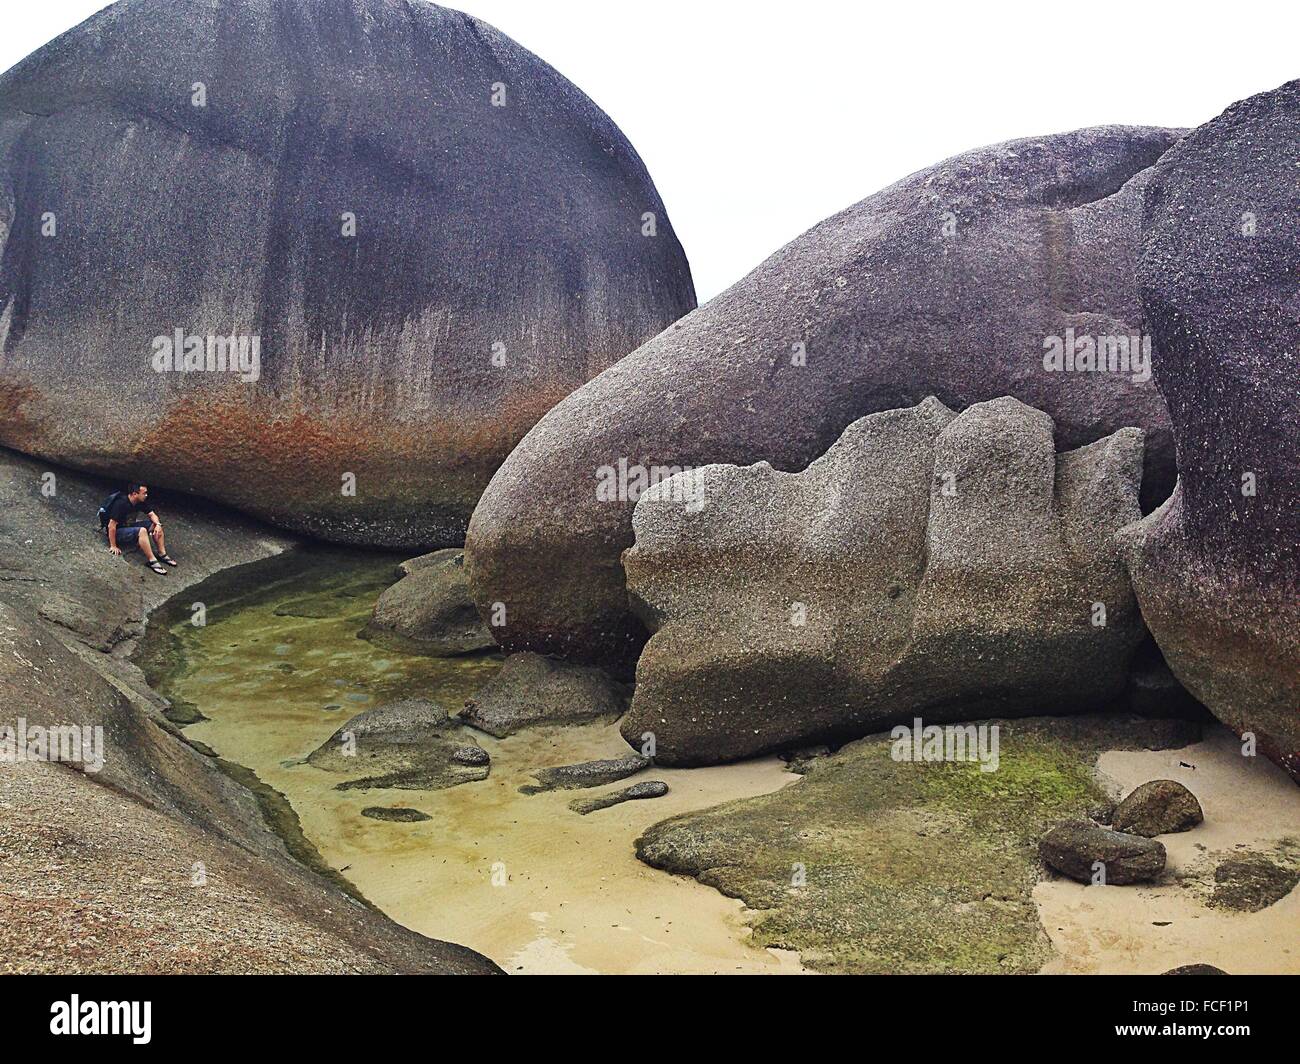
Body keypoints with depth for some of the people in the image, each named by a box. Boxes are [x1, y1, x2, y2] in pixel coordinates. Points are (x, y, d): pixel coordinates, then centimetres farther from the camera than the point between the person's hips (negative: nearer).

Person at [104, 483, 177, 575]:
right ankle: (152, 561, -32)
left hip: (130, 525, 8)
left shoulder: (141, 501, -5)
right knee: (142, 530, -34)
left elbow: (152, 514, 3)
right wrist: (113, 546, -24)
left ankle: (162, 554, -11)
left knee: (155, 524, -8)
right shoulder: (121, 504, -28)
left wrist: (158, 524, -20)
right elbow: (112, 526, -26)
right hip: (118, 532, -8)